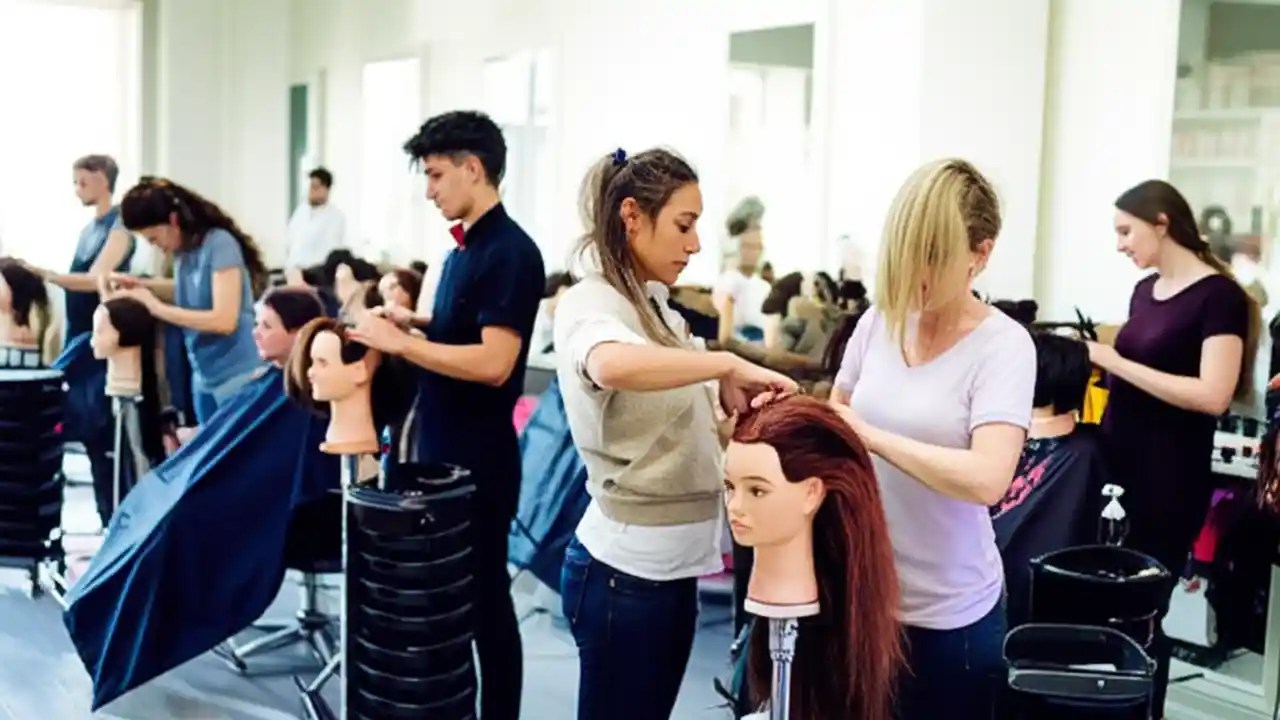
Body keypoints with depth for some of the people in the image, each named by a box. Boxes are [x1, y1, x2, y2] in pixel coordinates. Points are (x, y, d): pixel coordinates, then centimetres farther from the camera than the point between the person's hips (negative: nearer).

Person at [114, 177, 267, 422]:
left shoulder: (220, 243, -16)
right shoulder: (183, 249, 5)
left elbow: (224, 320, -22)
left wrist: (156, 307, -18)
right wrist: (143, 285, 8)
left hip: (238, 379, -8)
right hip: (203, 379, 8)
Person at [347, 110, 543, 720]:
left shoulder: (510, 252, -18)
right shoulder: (464, 248, 11)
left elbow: (493, 363, -25)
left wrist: (400, 344, -20)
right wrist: (411, 325, 5)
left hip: (480, 462, -9)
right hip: (441, 452, 9)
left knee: (484, 598, 3)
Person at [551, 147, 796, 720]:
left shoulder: (655, 307, 12)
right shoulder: (590, 304, -14)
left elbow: (683, 429, 10)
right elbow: (611, 366, -39)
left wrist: (746, 419, -7)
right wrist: (729, 364, -31)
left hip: (671, 566, 8)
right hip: (626, 571, -8)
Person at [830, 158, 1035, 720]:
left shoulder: (1002, 345, -14)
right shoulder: (878, 320, 0)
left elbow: (987, 479, -27)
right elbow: (835, 417, 16)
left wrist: (868, 434, -24)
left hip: (948, 611, -4)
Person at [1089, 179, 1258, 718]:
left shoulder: (1218, 295, -13)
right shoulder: (1145, 290, 10)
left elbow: (1212, 396, -22)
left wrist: (1115, 363, -21)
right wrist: (1096, 357, 4)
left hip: (1168, 483, -7)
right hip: (1115, 468, 7)